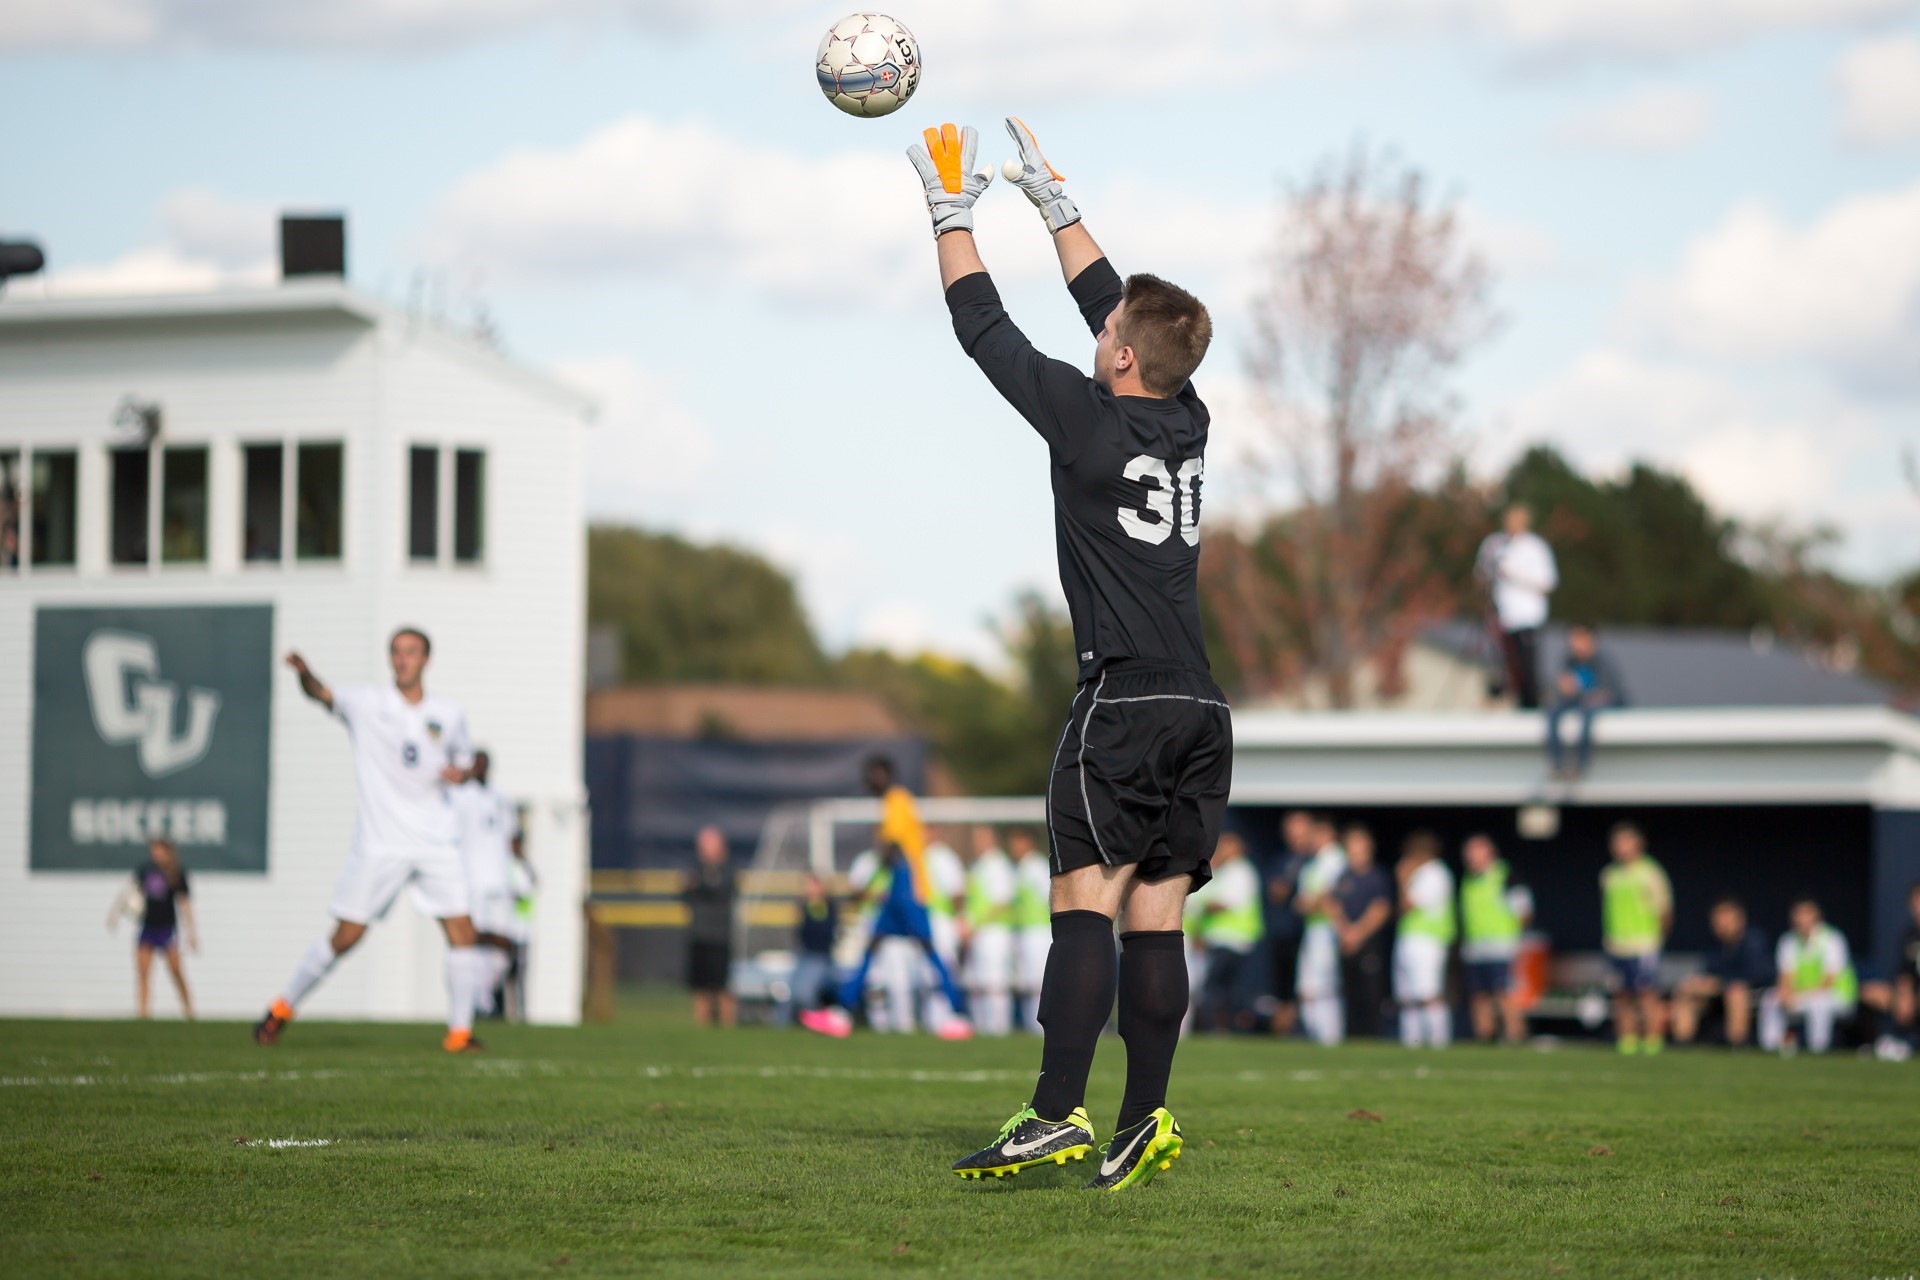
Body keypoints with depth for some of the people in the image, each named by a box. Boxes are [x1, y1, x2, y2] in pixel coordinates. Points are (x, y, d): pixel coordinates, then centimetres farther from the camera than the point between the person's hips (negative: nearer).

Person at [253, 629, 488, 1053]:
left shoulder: (450, 714, 8)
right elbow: (323, 695, -19)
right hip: (379, 843, -2)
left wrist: (460, 771, -1)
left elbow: (464, 757, 23)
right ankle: (283, 1007, 17)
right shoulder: (368, 703, -2)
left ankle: (460, 1032, 3)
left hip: (436, 842, 3)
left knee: (462, 933, -8)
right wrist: (306, 675, -41)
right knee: (346, 935, -1)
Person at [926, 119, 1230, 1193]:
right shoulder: (1189, 422, 12)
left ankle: (1058, 1117, -18)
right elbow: (1112, 305, 26)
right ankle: (1146, 1121, 0)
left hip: (1124, 703, -7)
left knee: (1086, 906, -11)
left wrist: (953, 210, 14)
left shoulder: (1091, 421, -6)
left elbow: (987, 331, 3)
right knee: (1156, 920, 4)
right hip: (1203, 712, 7)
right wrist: (1054, 206, 34)